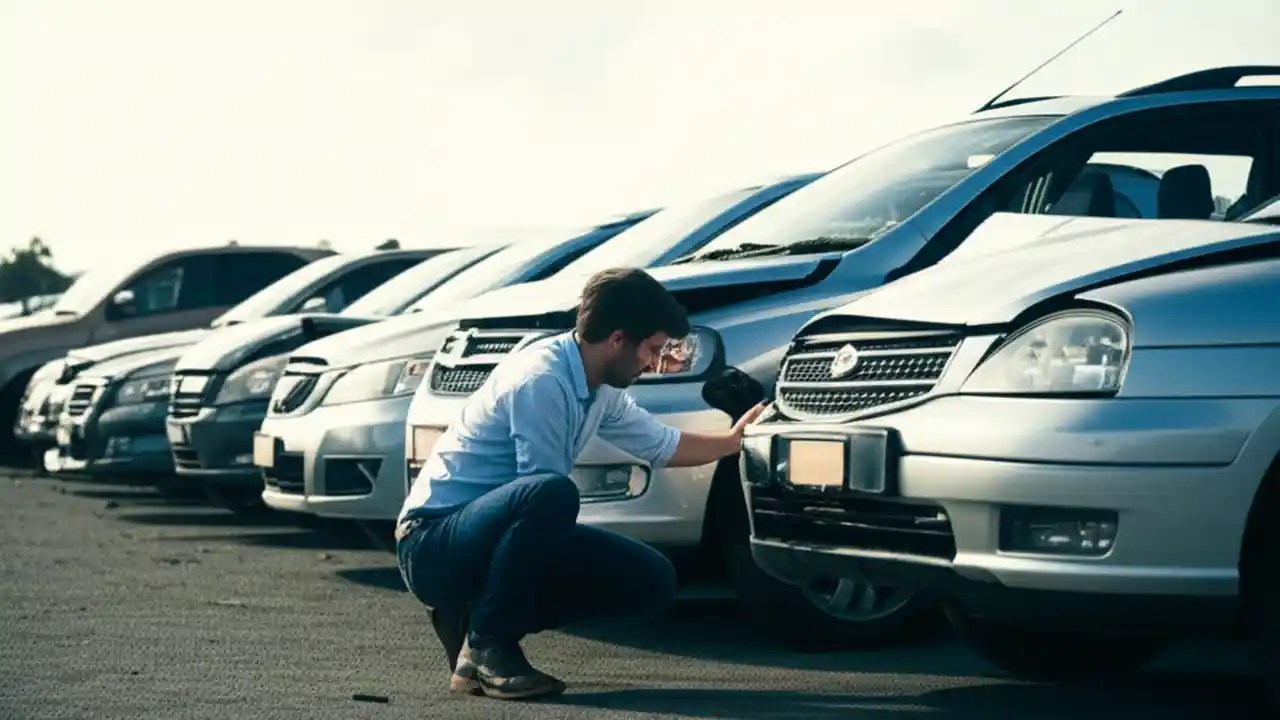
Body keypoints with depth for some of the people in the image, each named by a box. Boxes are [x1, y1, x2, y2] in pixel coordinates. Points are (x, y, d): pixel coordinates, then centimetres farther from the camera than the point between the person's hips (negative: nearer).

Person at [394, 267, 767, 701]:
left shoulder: (598, 388, 7)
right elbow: (546, 492, -21)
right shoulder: (541, 380, -22)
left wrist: (733, 441, 32)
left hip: (493, 535, 9)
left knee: (652, 582, 0)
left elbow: (660, 445, 26)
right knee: (550, 496, -38)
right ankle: (485, 649, -21)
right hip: (432, 540, -9)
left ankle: (478, 614, 6)